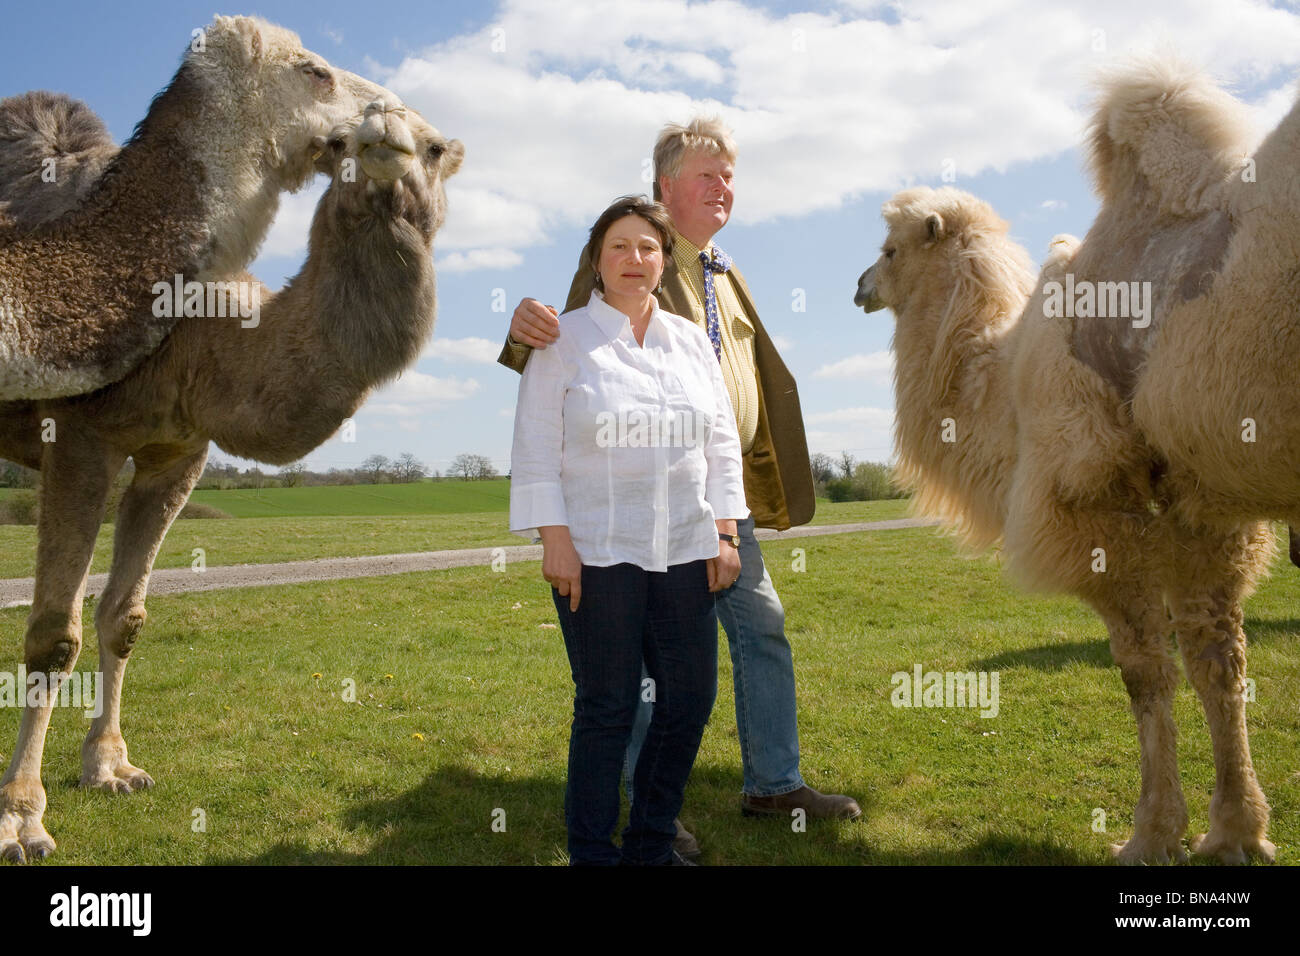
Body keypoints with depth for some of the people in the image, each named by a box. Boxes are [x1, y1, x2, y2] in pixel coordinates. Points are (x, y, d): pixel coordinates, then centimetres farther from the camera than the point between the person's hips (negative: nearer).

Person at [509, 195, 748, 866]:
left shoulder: (691, 341, 14)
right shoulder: (564, 339, 2)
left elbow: (722, 441, 15)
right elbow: (537, 446, -2)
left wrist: (725, 534, 7)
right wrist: (554, 540, -9)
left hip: (685, 553, 4)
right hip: (597, 554, -4)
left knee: (690, 698, 5)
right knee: (606, 708, -1)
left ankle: (651, 843, 23)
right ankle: (591, 852, 15)